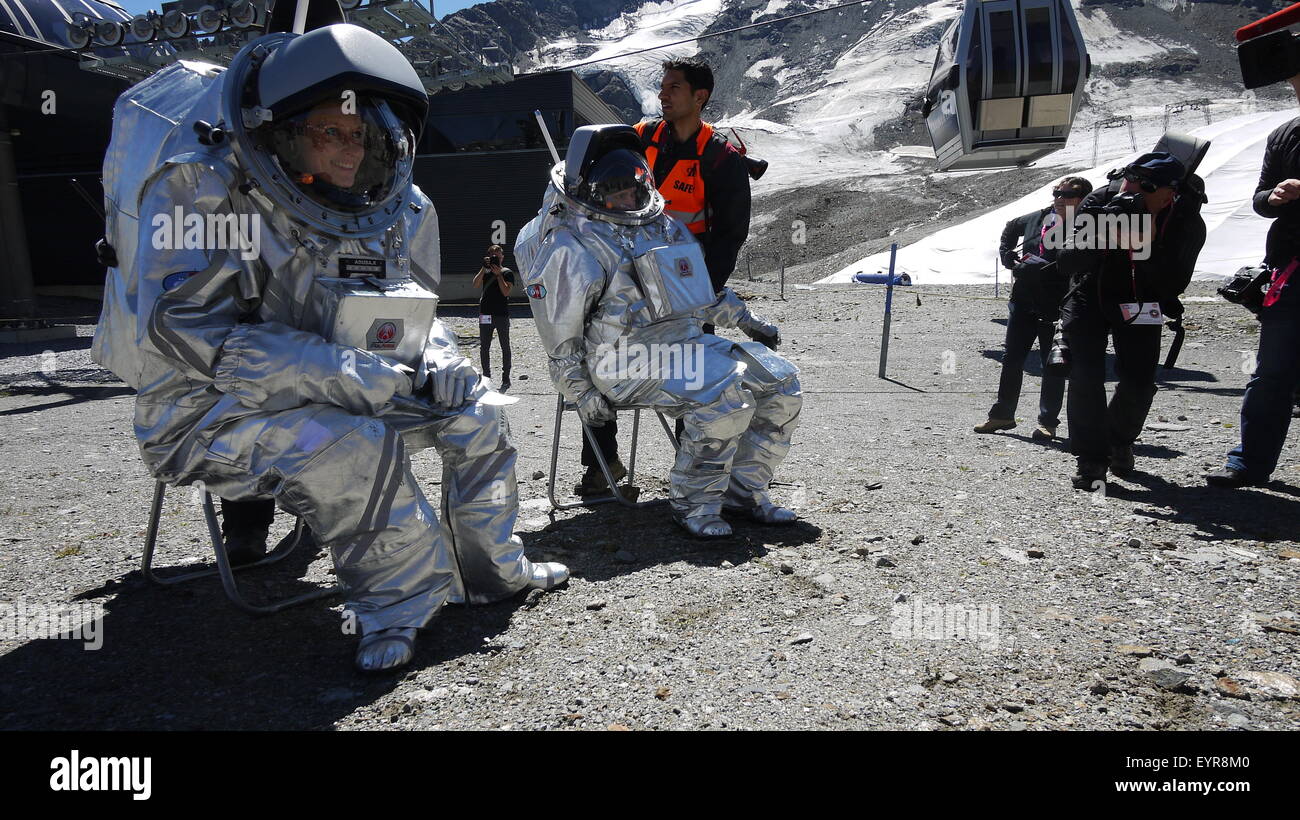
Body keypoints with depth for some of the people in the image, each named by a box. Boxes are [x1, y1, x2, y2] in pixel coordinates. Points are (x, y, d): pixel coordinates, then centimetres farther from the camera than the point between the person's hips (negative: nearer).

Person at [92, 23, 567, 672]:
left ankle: (489, 570, 12)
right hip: (207, 408, -6)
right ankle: (401, 604, -12)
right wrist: (347, 372, -33)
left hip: (336, 393, 7)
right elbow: (185, 331, -28)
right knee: (354, 445, -34)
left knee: (474, 408, -1)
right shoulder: (198, 190, -20)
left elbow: (413, 317, 11)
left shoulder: (393, 211, -2)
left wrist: (436, 362, -14)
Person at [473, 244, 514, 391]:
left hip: (502, 314, -3)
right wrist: (484, 268, -13)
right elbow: (476, 284, -6)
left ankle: (506, 379, 9)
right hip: (485, 313, 3)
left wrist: (498, 274, -14)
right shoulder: (485, 271, 11)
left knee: (505, 347, 3)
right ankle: (486, 377, 13)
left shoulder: (507, 273, 1)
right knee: (484, 347, 4)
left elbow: (506, 292, -11)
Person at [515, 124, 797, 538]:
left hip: (686, 340, 9)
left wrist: (746, 321, 25)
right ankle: (692, 503, -9)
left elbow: (697, 287, 28)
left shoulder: (661, 224, 17)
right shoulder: (571, 247, -7)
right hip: (627, 359, -8)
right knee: (726, 399, -28)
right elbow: (560, 333, -7)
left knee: (781, 380, -1)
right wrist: (581, 393, -13)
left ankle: (743, 488, 8)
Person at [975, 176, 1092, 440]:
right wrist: (1009, 257, 11)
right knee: (1012, 359, 11)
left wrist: (1033, 266, -22)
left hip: (1056, 309, -5)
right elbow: (1011, 228, 24)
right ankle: (1002, 414, 23)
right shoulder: (1038, 218, 4)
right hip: (1023, 301, 6)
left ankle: (1048, 422, 15)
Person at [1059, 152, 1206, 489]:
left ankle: (1120, 441, 24)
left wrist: (1147, 244, -39)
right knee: (1086, 374, -16)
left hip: (1140, 303, 1)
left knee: (1139, 381, -6)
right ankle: (1090, 458, -7)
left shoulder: (1187, 223, -20)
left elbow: (1173, 286, -26)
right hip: (1090, 294, -1)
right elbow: (1066, 264, -25)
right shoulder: (1099, 201, -23)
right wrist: (1100, 235, -43)